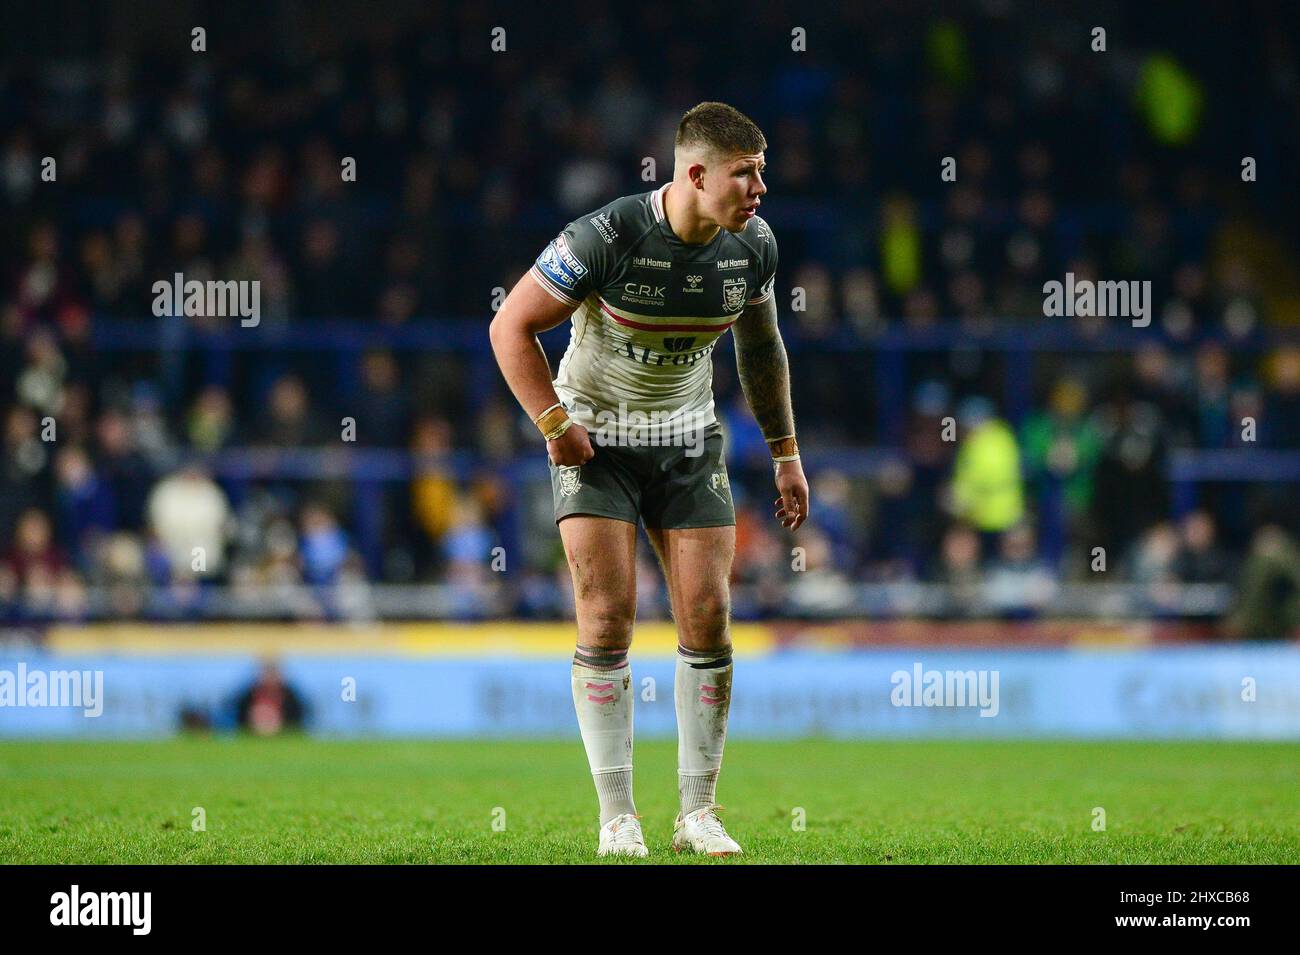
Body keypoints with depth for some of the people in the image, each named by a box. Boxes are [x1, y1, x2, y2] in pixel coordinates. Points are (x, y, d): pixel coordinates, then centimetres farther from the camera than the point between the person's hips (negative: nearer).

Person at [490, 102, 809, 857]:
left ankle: (699, 813, 6)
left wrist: (786, 453, 12)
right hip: (597, 443, -4)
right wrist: (555, 426, -17)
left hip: (689, 443, 4)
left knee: (708, 618, -4)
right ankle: (618, 817, -3)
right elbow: (512, 326, -15)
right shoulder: (608, 238, -24)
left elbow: (761, 345, 12)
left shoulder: (753, 245, -7)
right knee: (609, 618, -11)